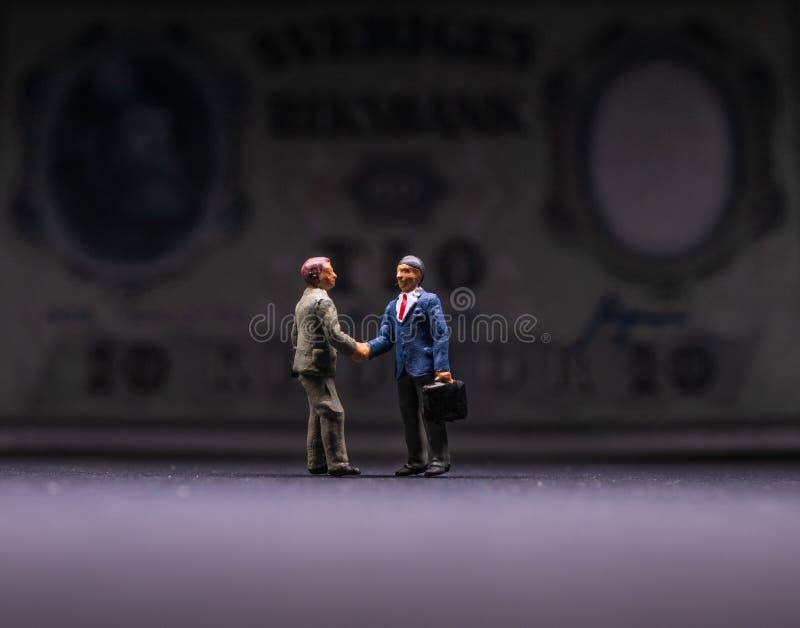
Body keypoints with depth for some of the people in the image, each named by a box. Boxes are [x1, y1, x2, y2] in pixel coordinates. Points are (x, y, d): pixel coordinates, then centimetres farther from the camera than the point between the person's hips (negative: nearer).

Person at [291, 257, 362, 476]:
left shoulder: (302, 301, 20)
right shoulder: (322, 301, -13)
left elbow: (295, 336, 26)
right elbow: (334, 335, -19)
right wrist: (356, 349, -8)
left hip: (305, 364, 10)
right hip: (317, 366, -10)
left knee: (318, 413, 13)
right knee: (332, 411, -11)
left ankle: (317, 463, 15)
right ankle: (337, 463, -13)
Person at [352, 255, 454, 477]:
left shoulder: (429, 300, -2)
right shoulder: (393, 306, 16)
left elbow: (441, 335, -8)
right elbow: (385, 337, 10)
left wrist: (442, 368, -16)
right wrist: (368, 348, -12)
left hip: (425, 367, -6)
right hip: (403, 369, 6)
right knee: (409, 417, 9)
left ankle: (439, 460, 1)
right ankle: (417, 461, 17)